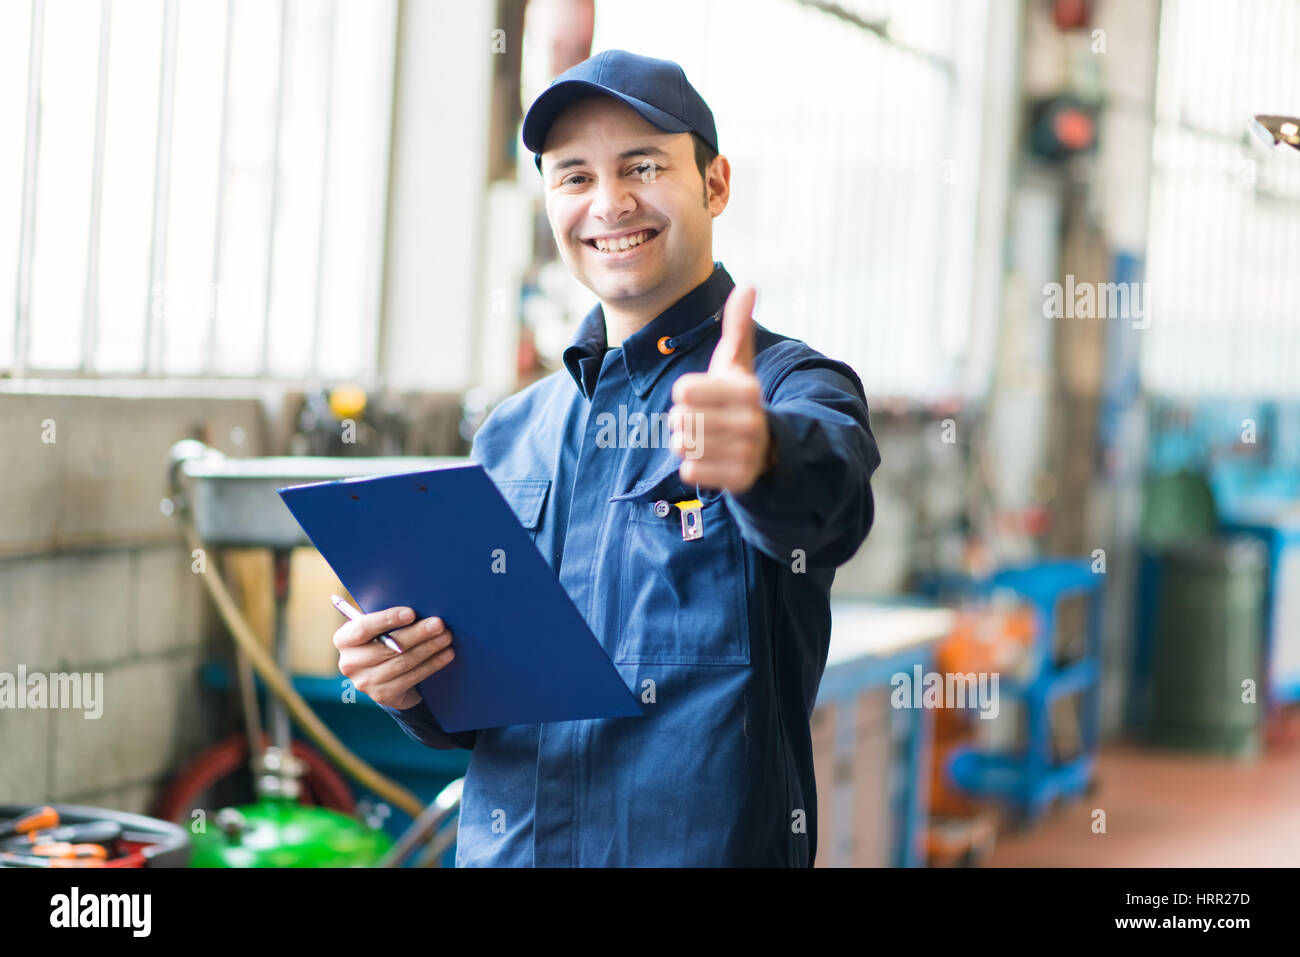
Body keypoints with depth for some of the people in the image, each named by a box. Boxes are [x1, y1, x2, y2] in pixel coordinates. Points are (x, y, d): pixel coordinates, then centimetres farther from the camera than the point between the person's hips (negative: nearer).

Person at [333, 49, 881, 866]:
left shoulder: (793, 390, -7)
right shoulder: (511, 435, 9)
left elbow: (828, 491, -32)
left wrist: (763, 454, -54)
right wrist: (405, 684, -8)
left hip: (711, 844, -4)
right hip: (504, 845, 5)